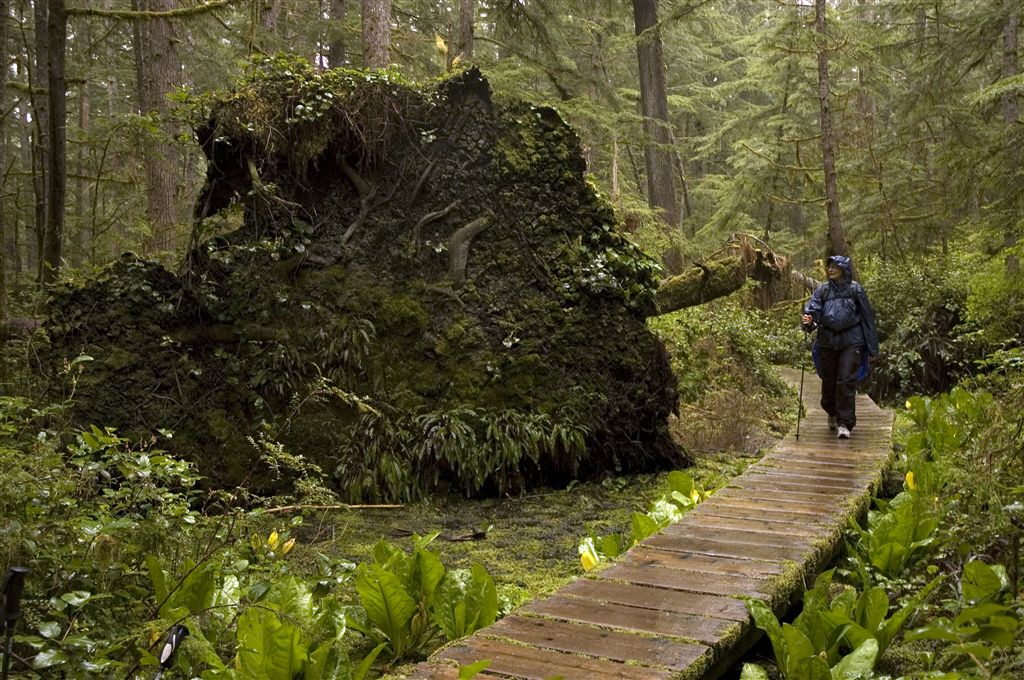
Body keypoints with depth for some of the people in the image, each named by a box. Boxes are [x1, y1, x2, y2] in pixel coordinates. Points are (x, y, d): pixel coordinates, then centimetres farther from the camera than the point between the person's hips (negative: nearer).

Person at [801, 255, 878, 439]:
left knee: (846, 381, -9)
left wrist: (871, 346, 3)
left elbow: (867, 316, 3)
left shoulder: (855, 289, 0)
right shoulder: (823, 290, 5)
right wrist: (808, 320, -32)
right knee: (828, 381, 11)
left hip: (851, 341, -2)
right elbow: (813, 308, -8)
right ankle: (832, 414, 36)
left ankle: (844, 424, -4)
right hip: (827, 340, 3)